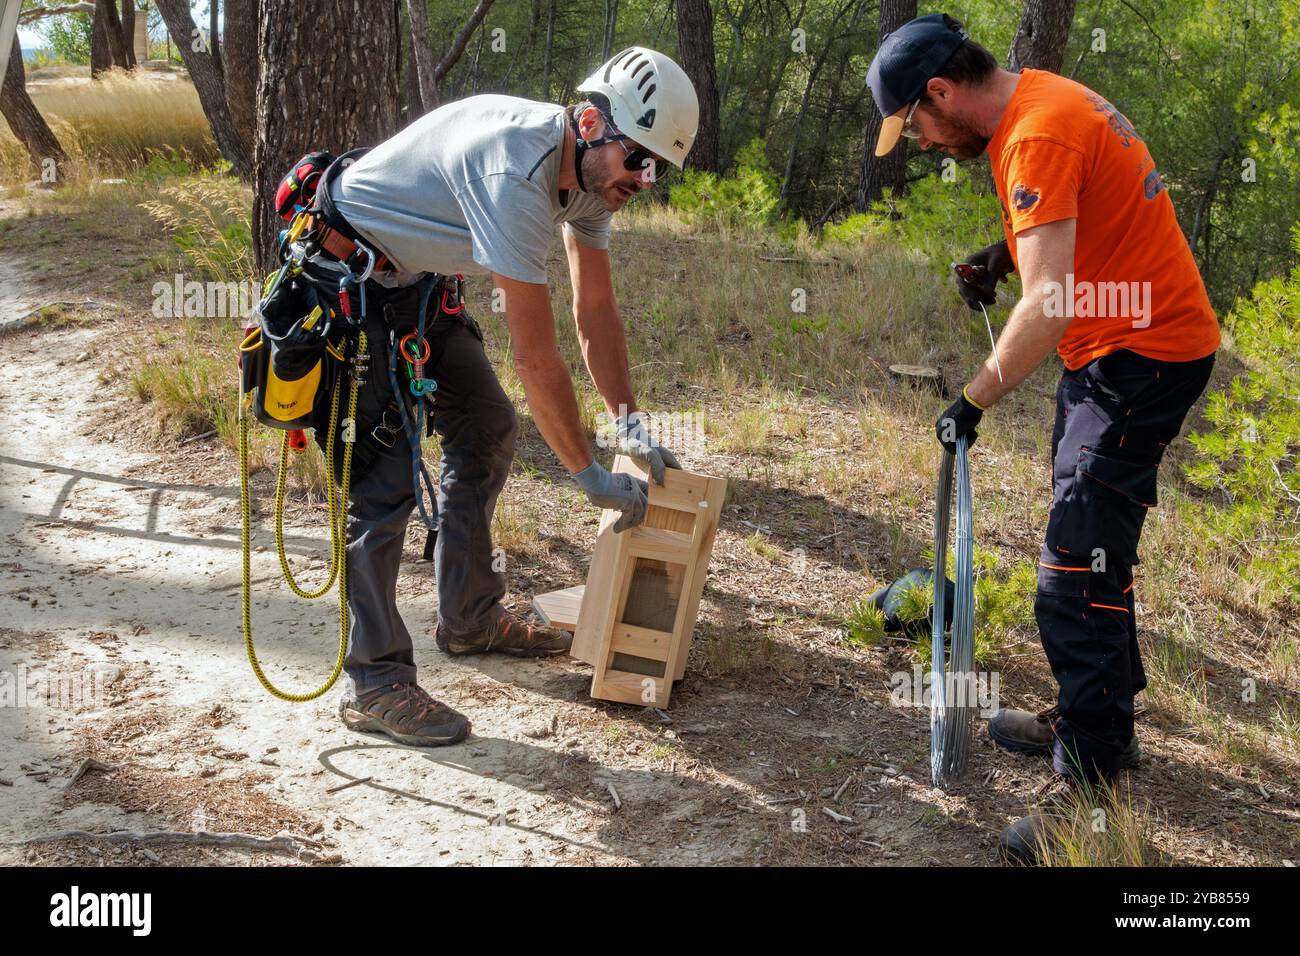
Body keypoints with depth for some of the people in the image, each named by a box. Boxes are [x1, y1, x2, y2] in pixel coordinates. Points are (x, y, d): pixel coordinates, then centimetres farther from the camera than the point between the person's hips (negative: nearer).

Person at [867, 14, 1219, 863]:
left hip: (1142, 356, -10)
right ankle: (1099, 718, 34)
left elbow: (1047, 308, -30)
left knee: (1079, 566, -11)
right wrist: (1008, 254, 7)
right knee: (1089, 543, 19)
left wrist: (972, 401, -20)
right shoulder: (1038, 101, 8)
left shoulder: (1038, 137, -23)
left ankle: (1093, 774, -2)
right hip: (1115, 349, 10)